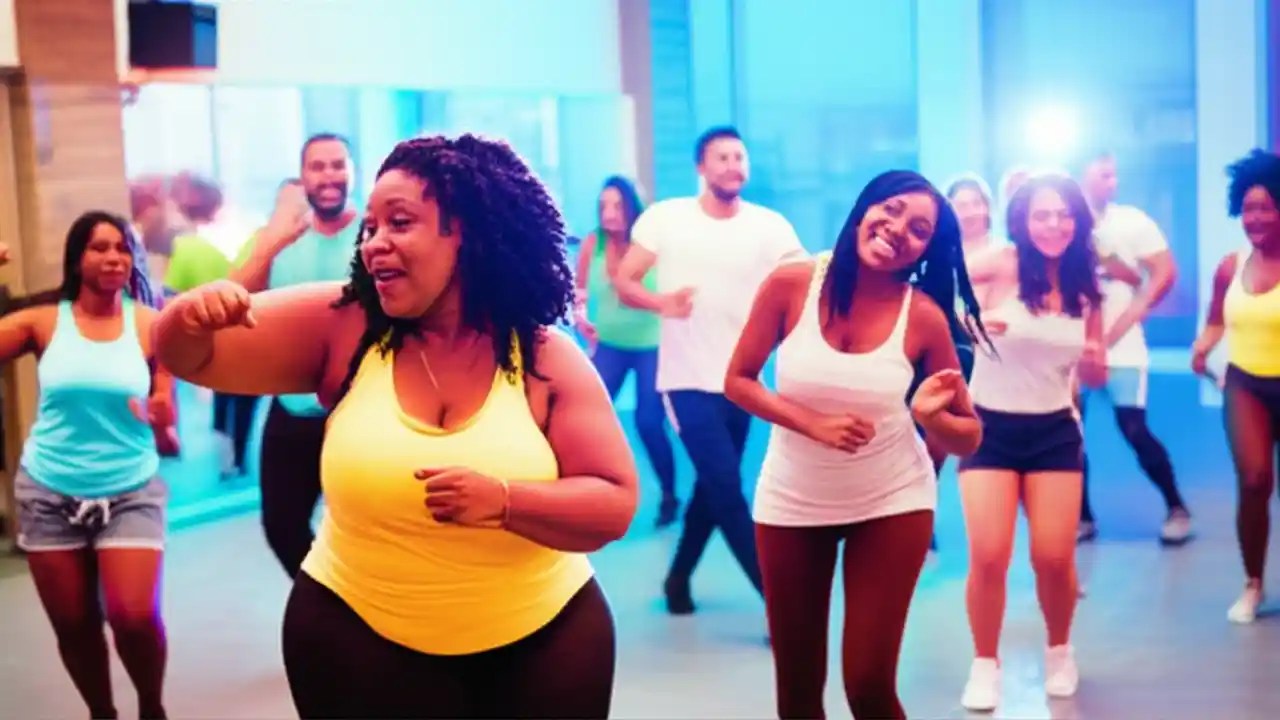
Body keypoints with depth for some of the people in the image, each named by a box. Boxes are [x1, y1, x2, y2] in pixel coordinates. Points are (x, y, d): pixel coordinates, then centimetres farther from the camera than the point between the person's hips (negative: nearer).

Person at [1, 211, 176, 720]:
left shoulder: (150, 325, -2)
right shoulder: (42, 323, -1)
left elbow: (167, 416, 0)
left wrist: (159, 414, -24)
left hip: (130, 492, -1)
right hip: (49, 493, 1)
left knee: (136, 618, -13)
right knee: (73, 625, 8)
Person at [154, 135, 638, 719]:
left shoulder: (547, 358, -6)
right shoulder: (340, 325, -5)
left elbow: (614, 506, -9)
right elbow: (193, 360, -5)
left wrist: (502, 500, -25)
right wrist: (192, 320, -29)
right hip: (361, 637, 0)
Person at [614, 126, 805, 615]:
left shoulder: (770, 226, -4)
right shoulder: (665, 217, -4)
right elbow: (624, 282, -4)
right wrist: (660, 302, -24)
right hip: (688, 377, -3)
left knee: (712, 487, 16)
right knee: (728, 489, -9)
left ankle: (679, 577, 37)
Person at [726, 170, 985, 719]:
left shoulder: (924, 315, -12)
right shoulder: (791, 283, -12)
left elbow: (968, 438, -4)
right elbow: (737, 381, -5)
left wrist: (930, 416, -26)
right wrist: (815, 424, -18)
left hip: (892, 500, -1)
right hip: (792, 500, 1)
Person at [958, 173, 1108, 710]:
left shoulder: (1085, 286, 2)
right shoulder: (1005, 265, -11)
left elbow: (1093, 377, 10)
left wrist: (1094, 362, -10)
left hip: (1055, 432, 3)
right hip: (990, 428, -3)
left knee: (1054, 558, -2)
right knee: (988, 556, -11)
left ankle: (1059, 652, 27)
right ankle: (985, 664, 12)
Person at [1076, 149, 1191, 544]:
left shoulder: (1132, 221, 0)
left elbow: (1165, 272, -4)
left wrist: (1130, 315, -12)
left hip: (1120, 348, -2)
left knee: (1135, 431, -7)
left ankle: (1177, 508, 8)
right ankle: (1083, 517, 15)